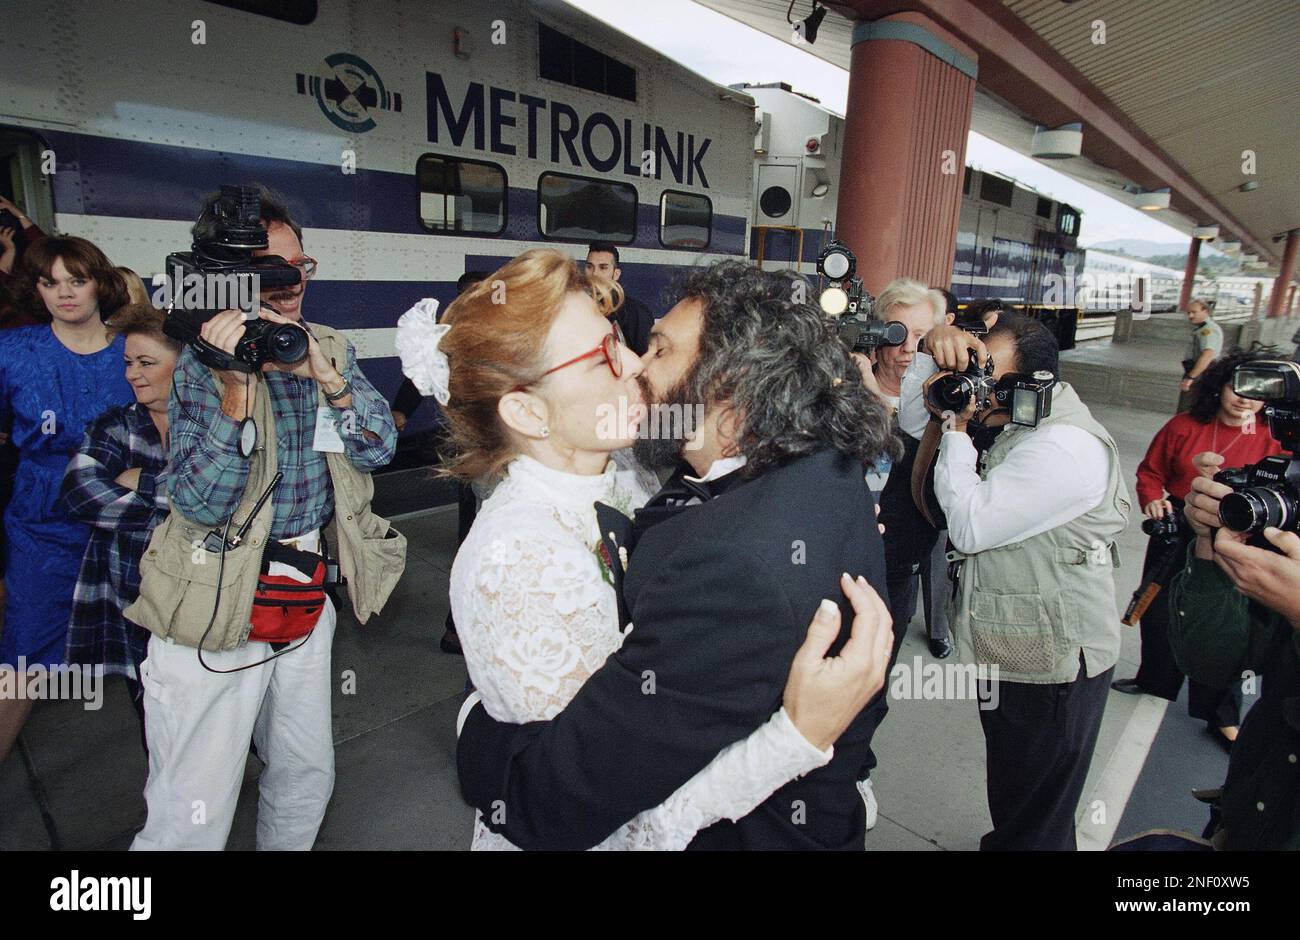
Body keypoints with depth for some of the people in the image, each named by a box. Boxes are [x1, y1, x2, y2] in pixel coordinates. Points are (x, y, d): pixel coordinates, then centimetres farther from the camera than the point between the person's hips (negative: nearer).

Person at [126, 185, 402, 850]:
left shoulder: (330, 349, 4)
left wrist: (324, 376, -20)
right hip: (218, 607, -4)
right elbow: (201, 503, -19)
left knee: (308, 778, 18)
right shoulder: (202, 364, -9)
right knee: (192, 820, 3)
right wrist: (238, 382, -28)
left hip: (308, 599, 5)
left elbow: (380, 446, -5)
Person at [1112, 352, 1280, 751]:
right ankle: (1155, 679, 44)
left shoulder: (1272, 440, -7)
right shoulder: (1183, 427, -3)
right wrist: (1152, 498, -12)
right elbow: (1150, 471, 7)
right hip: (1175, 533, 2)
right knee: (1158, 611, 17)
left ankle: (1223, 717, 26)